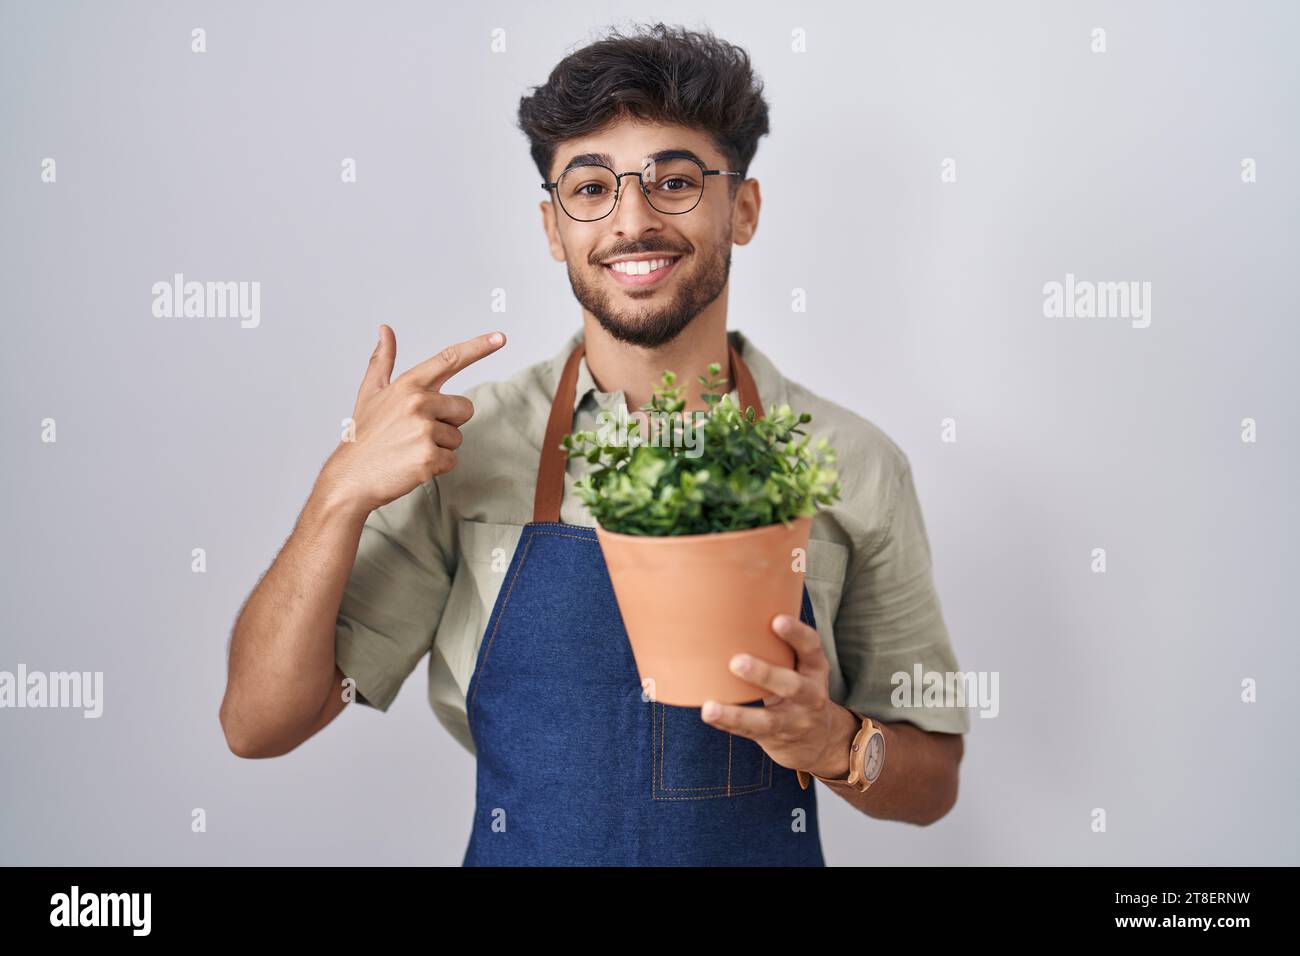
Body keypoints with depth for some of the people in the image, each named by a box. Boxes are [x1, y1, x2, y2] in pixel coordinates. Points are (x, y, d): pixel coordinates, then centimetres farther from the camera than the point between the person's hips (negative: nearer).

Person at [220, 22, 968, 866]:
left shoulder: (855, 465, -10)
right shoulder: (462, 446, -11)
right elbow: (260, 723, -12)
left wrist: (834, 742, -23)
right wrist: (345, 491, -25)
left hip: (769, 848, 0)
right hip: (520, 847, 0)